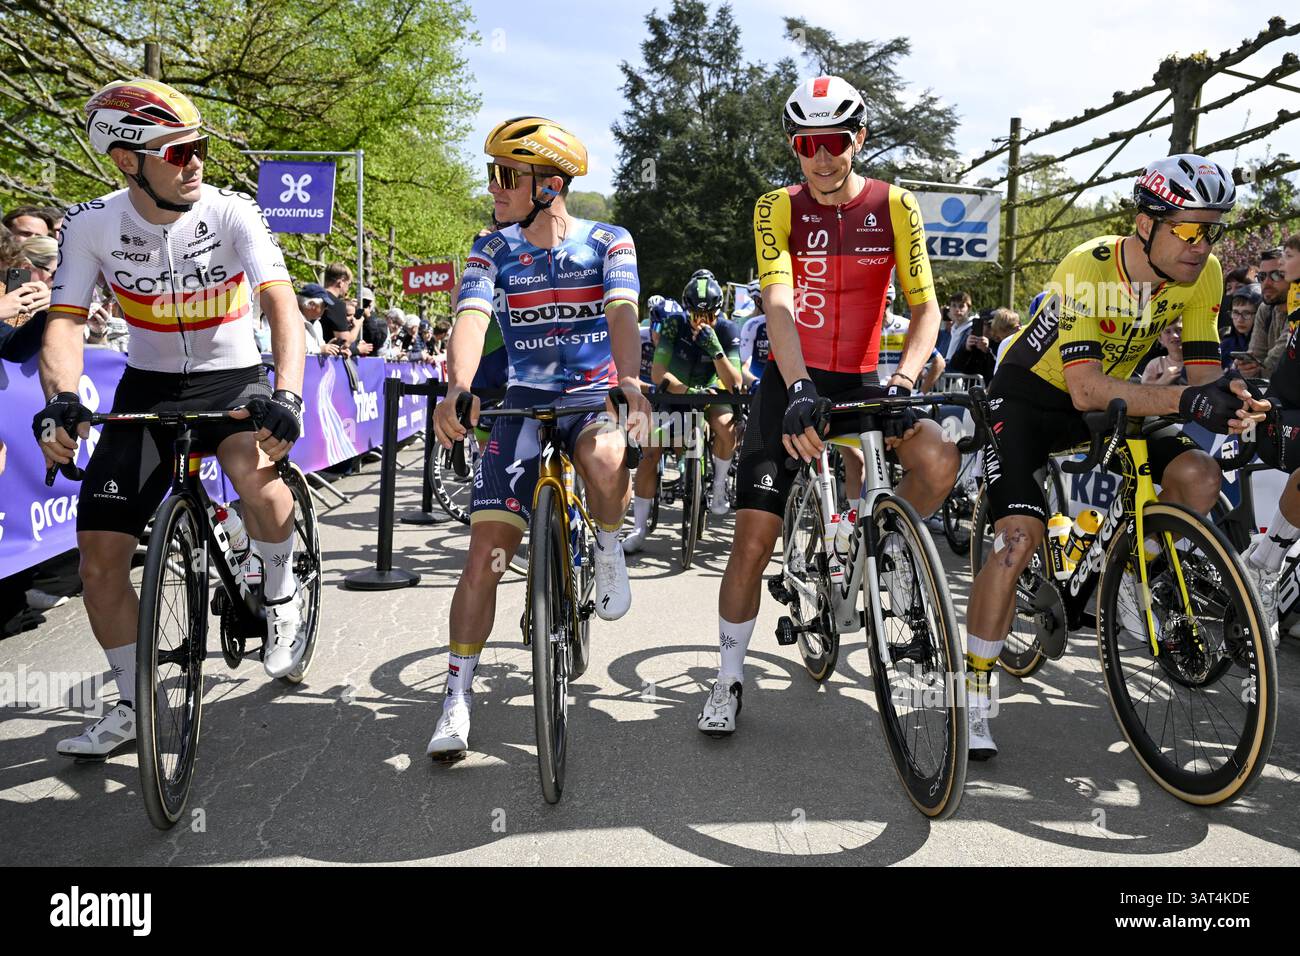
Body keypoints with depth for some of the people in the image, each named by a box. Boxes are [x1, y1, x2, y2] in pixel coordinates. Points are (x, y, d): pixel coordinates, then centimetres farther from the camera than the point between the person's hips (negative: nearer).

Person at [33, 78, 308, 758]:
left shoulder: (230, 213, -16)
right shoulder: (91, 225, -10)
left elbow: (281, 302, -27)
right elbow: (66, 320, -14)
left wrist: (286, 393, -44)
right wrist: (61, 400, -35)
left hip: (231, 377, -2)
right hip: (148, 383, 3)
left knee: (258, 478, -37)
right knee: (99, 554, -3)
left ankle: (281, 594, -5)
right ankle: (132, 706, 16)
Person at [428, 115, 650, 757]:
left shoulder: (608, 242, -4)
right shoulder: (492, 251, 0)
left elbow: (621, 313, -21)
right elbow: (471, 318, -17)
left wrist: (628, 380, -42)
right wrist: (458, 388, -38)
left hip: (595, 394, -1)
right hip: (523, 401, 2)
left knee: (606, 465, -38)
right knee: (486, 554, -9)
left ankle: (608, 547, -3)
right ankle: (458, 698, 3)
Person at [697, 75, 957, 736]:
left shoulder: (894, 208, -2)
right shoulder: (777, 209, -6)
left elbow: (925, 307, -7)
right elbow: (777, 303, -21)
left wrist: (902, 380, -27)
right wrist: (800, 389, -37)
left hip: (861, 381, 1)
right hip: (792, 383, -1)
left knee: (940, 458, -27)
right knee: (754, 536, -7)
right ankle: (729, 680, 10)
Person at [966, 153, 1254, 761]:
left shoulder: (1201, 275, -13)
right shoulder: (1087, 270, -31)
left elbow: (1202, 372, -11)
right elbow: (1086, 389, -39)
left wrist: (1227, 400, -34)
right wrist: (1183, 399, -50)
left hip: (1106, 399, 6)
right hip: (1028, 396, -6)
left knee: (1199, 475, -15)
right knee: (1020, 537, -21)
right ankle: (973, 698, -10)